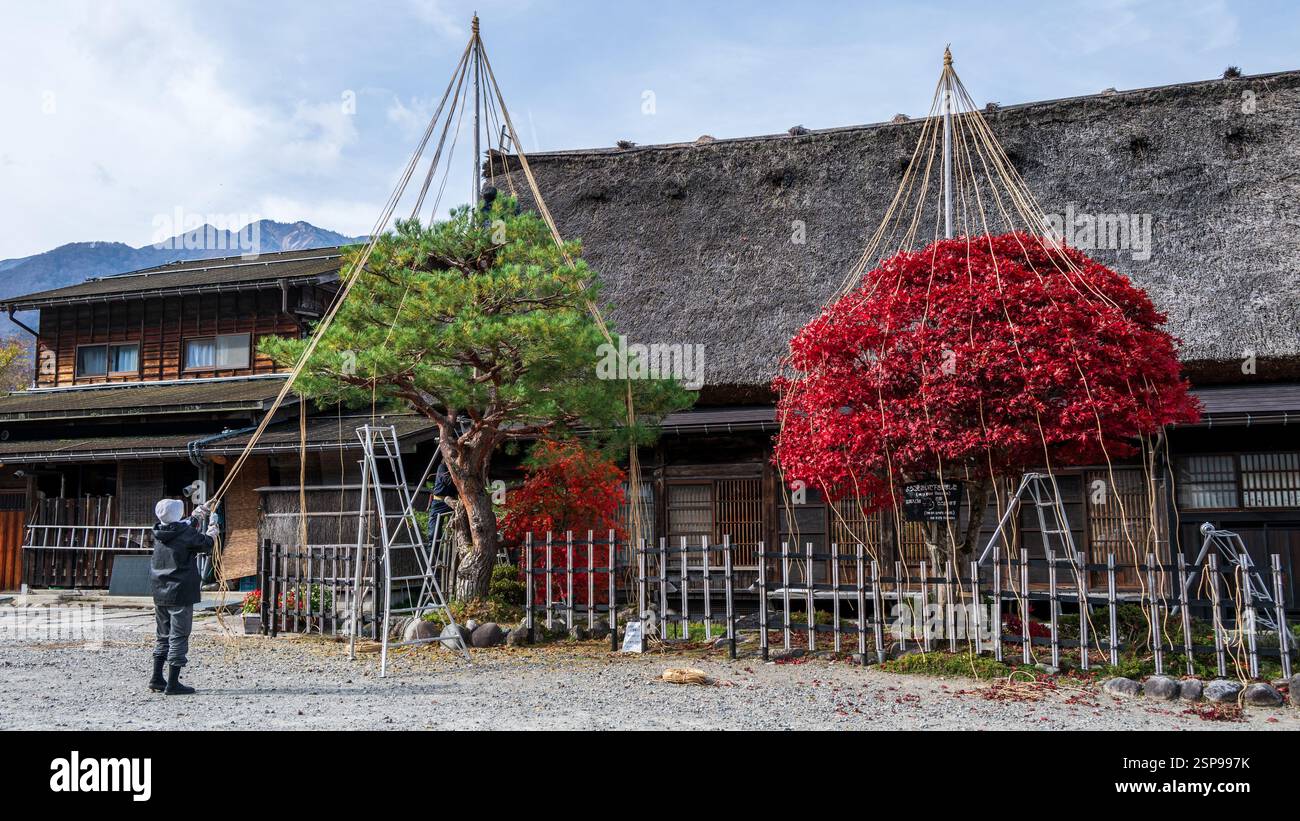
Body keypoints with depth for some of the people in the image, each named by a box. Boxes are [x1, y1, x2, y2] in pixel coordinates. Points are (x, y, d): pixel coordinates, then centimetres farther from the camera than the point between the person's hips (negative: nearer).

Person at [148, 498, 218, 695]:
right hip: (180, 594, -7)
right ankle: (173, 684, 0)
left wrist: (195, 517, 33)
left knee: (163, 636, 18)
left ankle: (157, 679, 23)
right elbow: (206, 545, 1)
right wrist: (212, 532, 20)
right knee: (178, 638, -2)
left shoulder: (159, 533, 6)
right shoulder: (187, 534, -15)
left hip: (160, 594, 7)